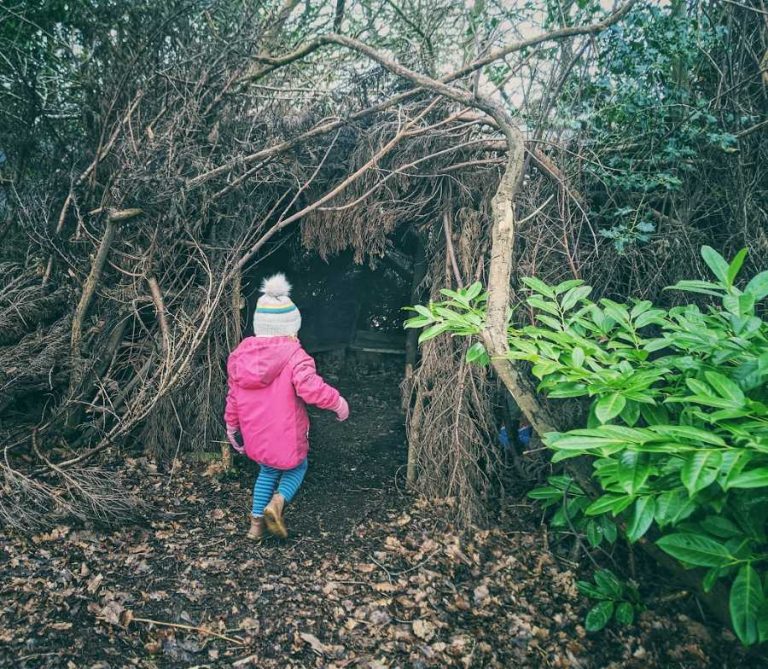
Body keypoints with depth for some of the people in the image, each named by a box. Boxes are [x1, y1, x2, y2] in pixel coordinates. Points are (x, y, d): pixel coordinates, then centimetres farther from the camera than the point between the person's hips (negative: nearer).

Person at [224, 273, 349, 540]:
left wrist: (232, 425, 21)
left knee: (268, 471, 27)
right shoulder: (294, 355, -18)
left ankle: (255, 523, 25)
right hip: (285, 433, -5)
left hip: (255, 433, 5)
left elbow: (233, 394, 9)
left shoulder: (241, 353, 1)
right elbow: (309, 387, -31)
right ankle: (276, 503, -5)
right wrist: (337, 401, -15)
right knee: (296, 467, 21)